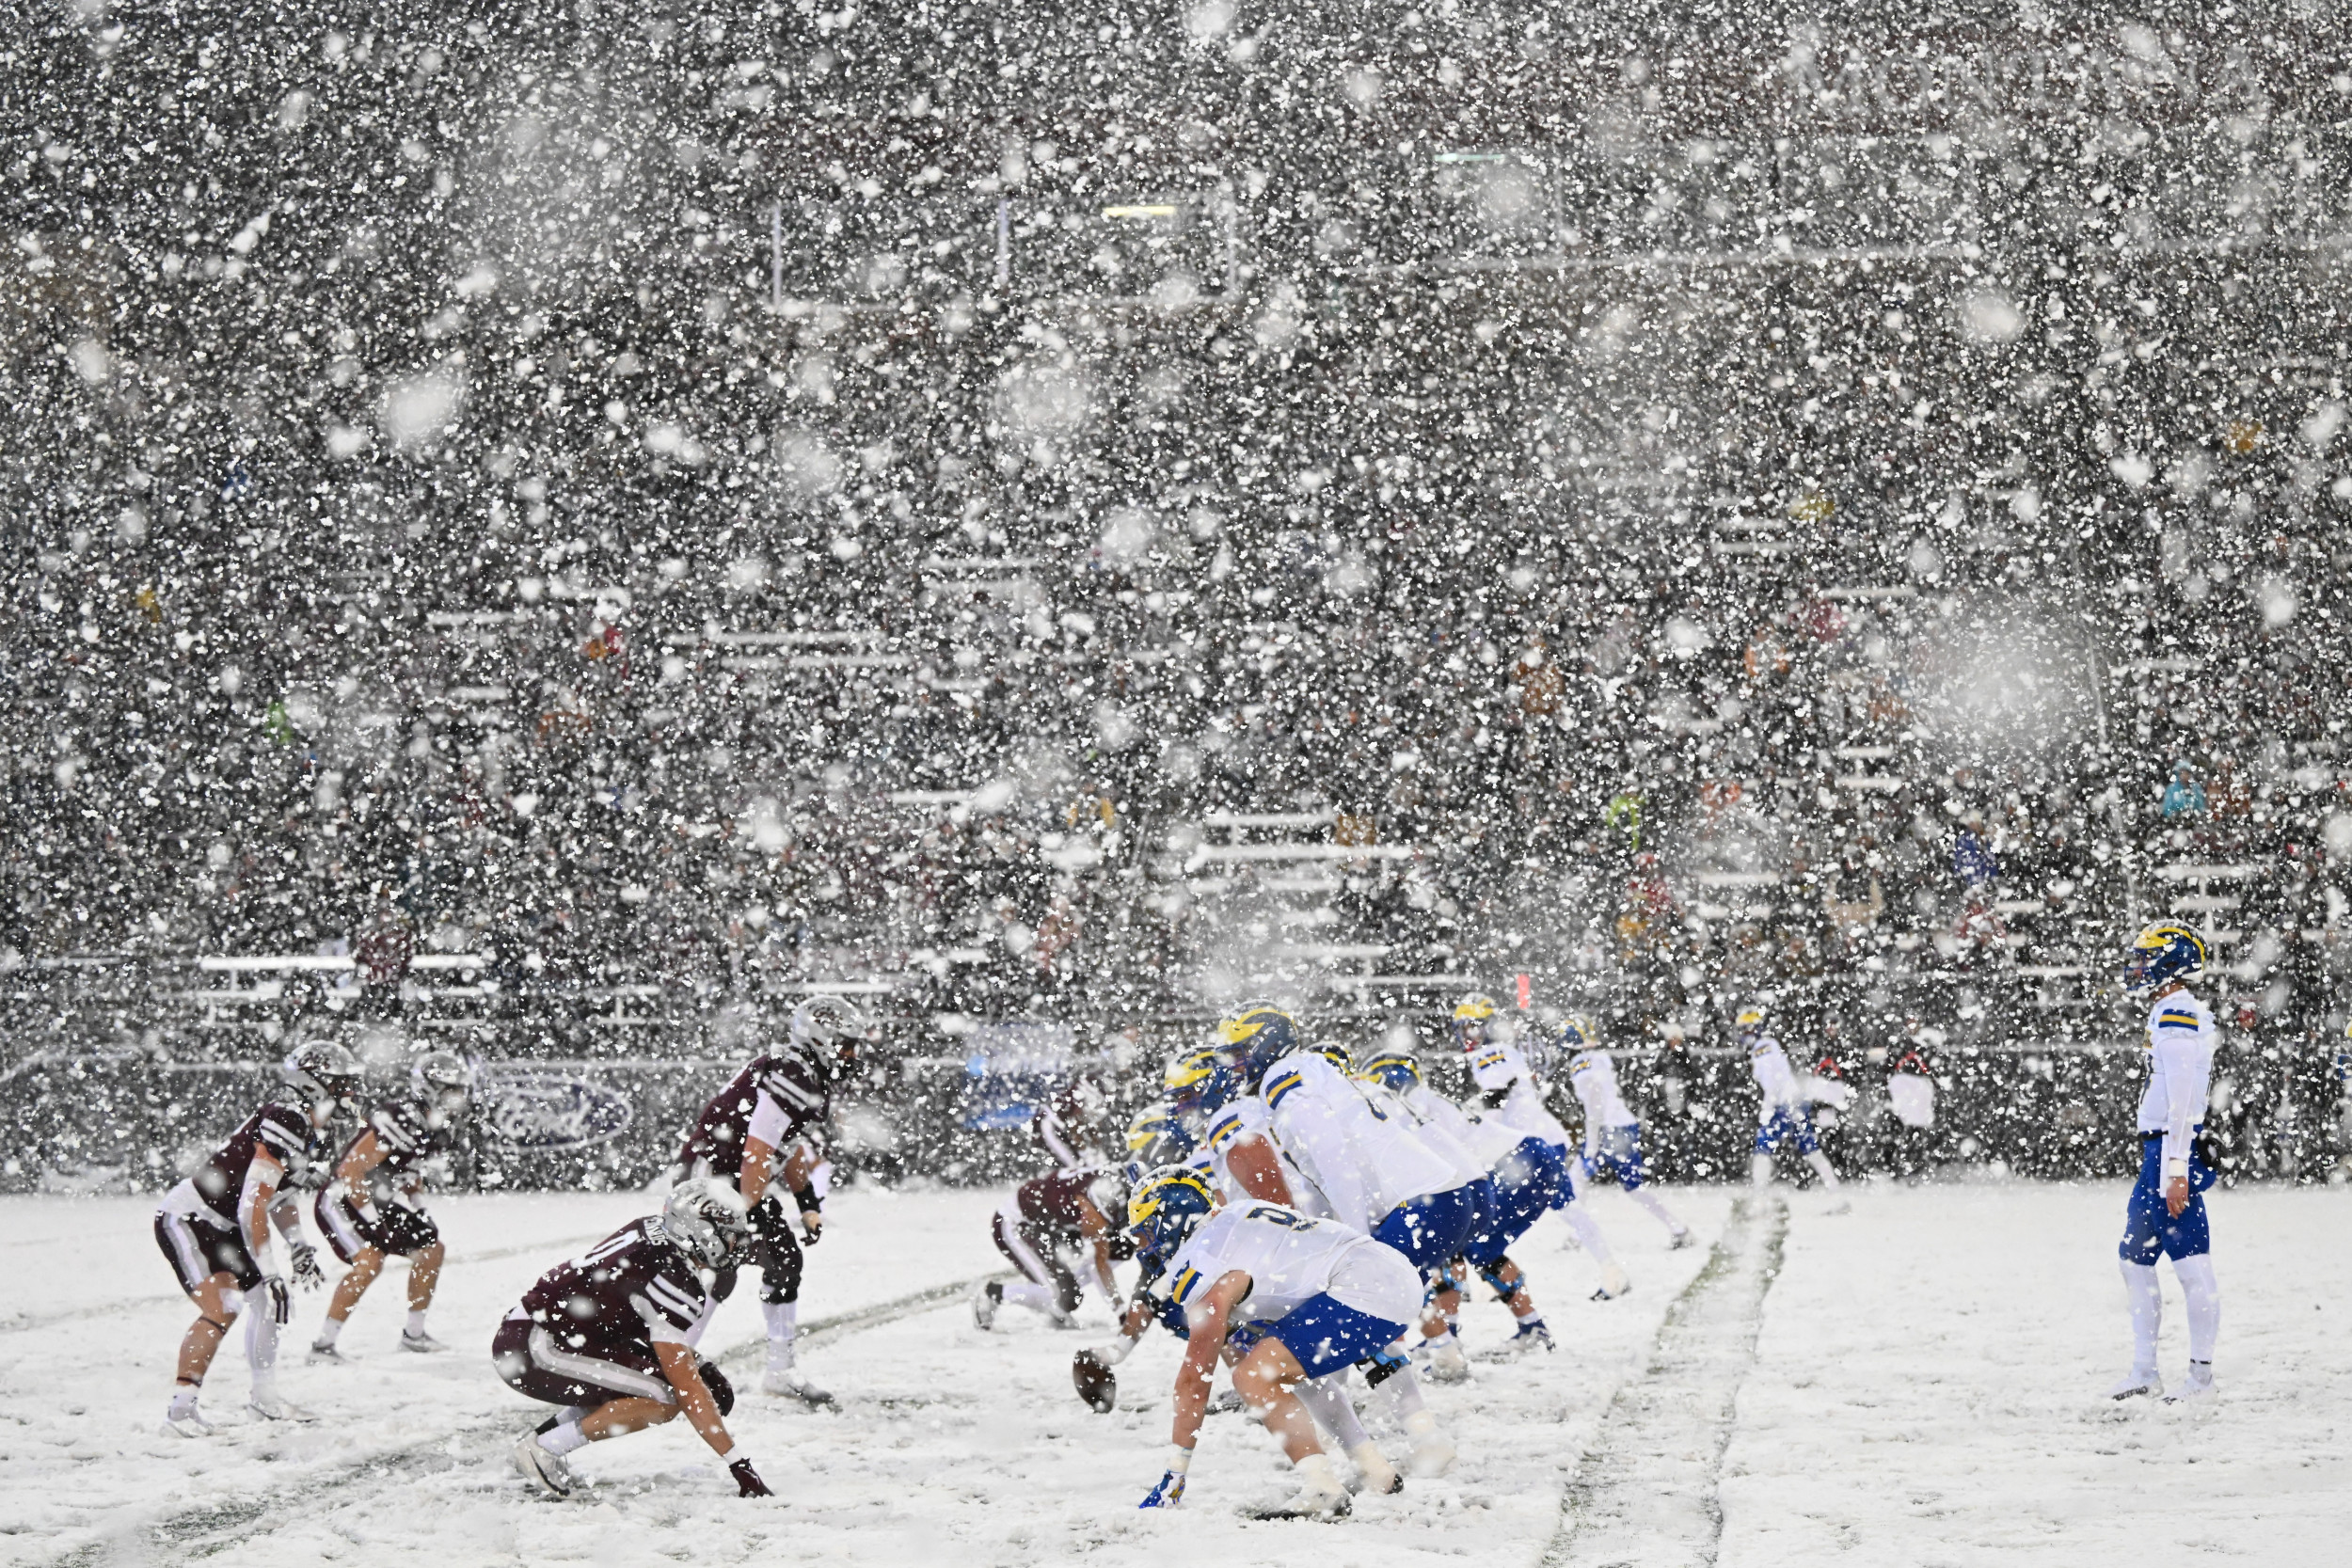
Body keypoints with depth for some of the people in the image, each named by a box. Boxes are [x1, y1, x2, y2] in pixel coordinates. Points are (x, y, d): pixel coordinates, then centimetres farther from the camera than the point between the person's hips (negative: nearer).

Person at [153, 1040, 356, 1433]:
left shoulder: (307, 1129, 7)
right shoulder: (284, 1123, -25)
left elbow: (280, 1191, 23)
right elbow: (253, 1207, -29)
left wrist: (298, 1247, 12)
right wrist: (270, 1274, -28)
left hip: (220, 1225, 11)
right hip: (185, 1221, -11)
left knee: (268, 1300, 15)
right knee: (222, 1308, -23)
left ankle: (264, 1397, 28)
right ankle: (182, 1406, -19)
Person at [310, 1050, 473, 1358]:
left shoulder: (439, 1127, 0)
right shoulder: (397, 1122, -29)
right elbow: (349, 1172, -29)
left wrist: (414, 1209, 8)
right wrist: (372, 1221, -23)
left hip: (380, 1201, 10)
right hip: (341, 1201, -10)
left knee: (431, 1248, 11)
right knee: (370, 1260, -26)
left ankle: (414, 1334, 26)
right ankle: (323, 1344, -21)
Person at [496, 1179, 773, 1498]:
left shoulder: (651, 1230, 6)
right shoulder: (672, 1280, -20)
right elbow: (686, 1387, -21)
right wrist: (738, 1463, -19)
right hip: (532, 1350, -10)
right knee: (666, 1397, -17)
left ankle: (541, 1437, 16)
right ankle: (544, 1448, -7)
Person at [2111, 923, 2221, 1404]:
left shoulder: (2177, 1017, -14)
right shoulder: (2171, 1013, 18)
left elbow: (2183, 1100, -21)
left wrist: (2177, 1171, -23)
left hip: (2174, 1152, -11)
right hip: (2159, 1151, 11)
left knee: (2191, 1264, -6)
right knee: (2135, 1257, 12)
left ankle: (2202, 1376, -3)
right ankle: (2144, 1372, 16)